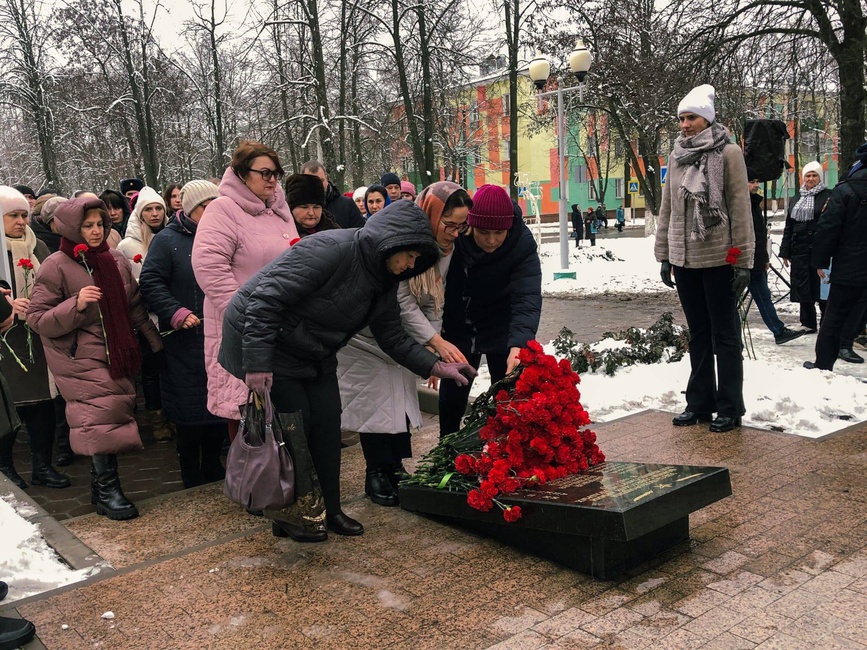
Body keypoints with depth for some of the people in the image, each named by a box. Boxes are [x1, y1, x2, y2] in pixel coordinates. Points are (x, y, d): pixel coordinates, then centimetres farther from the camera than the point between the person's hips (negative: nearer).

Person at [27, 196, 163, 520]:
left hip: (118, 354, 5)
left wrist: (155, 341, 16)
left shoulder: (116, 259, 8)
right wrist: (76, 305, -25)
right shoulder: (56, 266, -7)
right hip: (82, 358, -5)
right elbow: (37, 319, -10)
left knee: (113, 415, 7)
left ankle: (102, 483, 23)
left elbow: (135, 305, 16)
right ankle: (107, 490, -5)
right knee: (101, 415, -15)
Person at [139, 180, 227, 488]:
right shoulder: (168, 240, -2)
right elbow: (150, 282, -7)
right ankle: (193, 481, 17)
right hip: (186, 343, -4)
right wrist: (175, 312, -19)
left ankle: (213, 471, 27)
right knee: (191, 414, 2)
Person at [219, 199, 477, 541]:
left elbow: (393, 337, 4)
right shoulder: (331, 250, -30)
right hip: (262, 339, -8)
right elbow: (266, 298, -31)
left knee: (327, 423, 5)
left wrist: (435, 366, -8)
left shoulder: (384, 282, -1)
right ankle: (286, 515, 13)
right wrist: (257, 364, -32)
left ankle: (329, 509, 19)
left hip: (313, 353, 8)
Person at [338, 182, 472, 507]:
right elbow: (402, 302, -31)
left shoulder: (446, 247, -7)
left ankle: (396, 467, 22)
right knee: (373, 398, -2)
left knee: (403, 395, 9)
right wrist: (437, 342, -34)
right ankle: (376, 474, 11)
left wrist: (430, 349, -11)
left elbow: (433, 302, -3)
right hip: (365, 332, -7)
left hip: (400, 334, 7)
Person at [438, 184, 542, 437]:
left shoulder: (522, 245, -27)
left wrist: (519, 344, -53)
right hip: (458, 328, 2)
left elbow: (527, 299, -37)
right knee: (452, 394, 14)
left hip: (501, 330, -2)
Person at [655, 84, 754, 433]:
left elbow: (740, 208, -8)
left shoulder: (728, 153, -5)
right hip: (684, 259, 5)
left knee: (723, 334, 3)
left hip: (718, 259, -5)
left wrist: (743, 259, -12)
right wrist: (664, 254, 11)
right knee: (698, 333, 13)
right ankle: (700, 402, 22)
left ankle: (729, 407, 12)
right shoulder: (677, 156, 11)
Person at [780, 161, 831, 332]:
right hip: (799, 249, 5)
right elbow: (788, 227, 19)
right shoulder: (796, 199, 18)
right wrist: (785, 252, 13)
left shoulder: (828, 196, 0)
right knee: (802, 288, 7)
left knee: (821, 287, -4)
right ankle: (808, 323, 17)